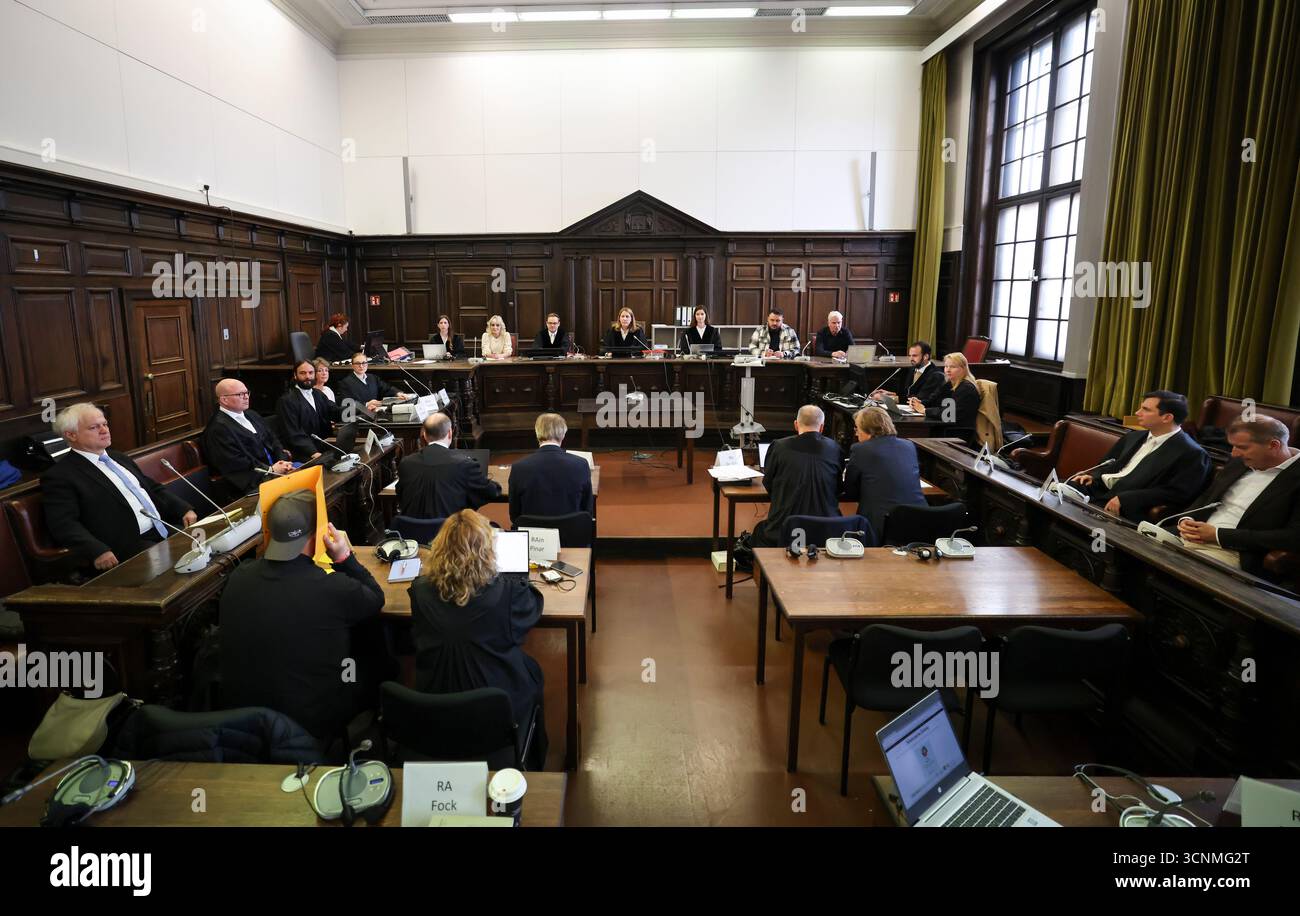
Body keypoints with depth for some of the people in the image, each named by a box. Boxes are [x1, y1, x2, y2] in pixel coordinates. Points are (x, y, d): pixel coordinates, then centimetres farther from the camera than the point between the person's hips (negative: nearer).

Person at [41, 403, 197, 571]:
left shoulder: (119, 457, 22)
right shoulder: (59, 476, -1)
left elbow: (153, 489, 27)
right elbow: (64, 524, -12)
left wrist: (184, 510, 8)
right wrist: (97, 551, -28)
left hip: (165, 531, 8)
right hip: (129, 546, -7)